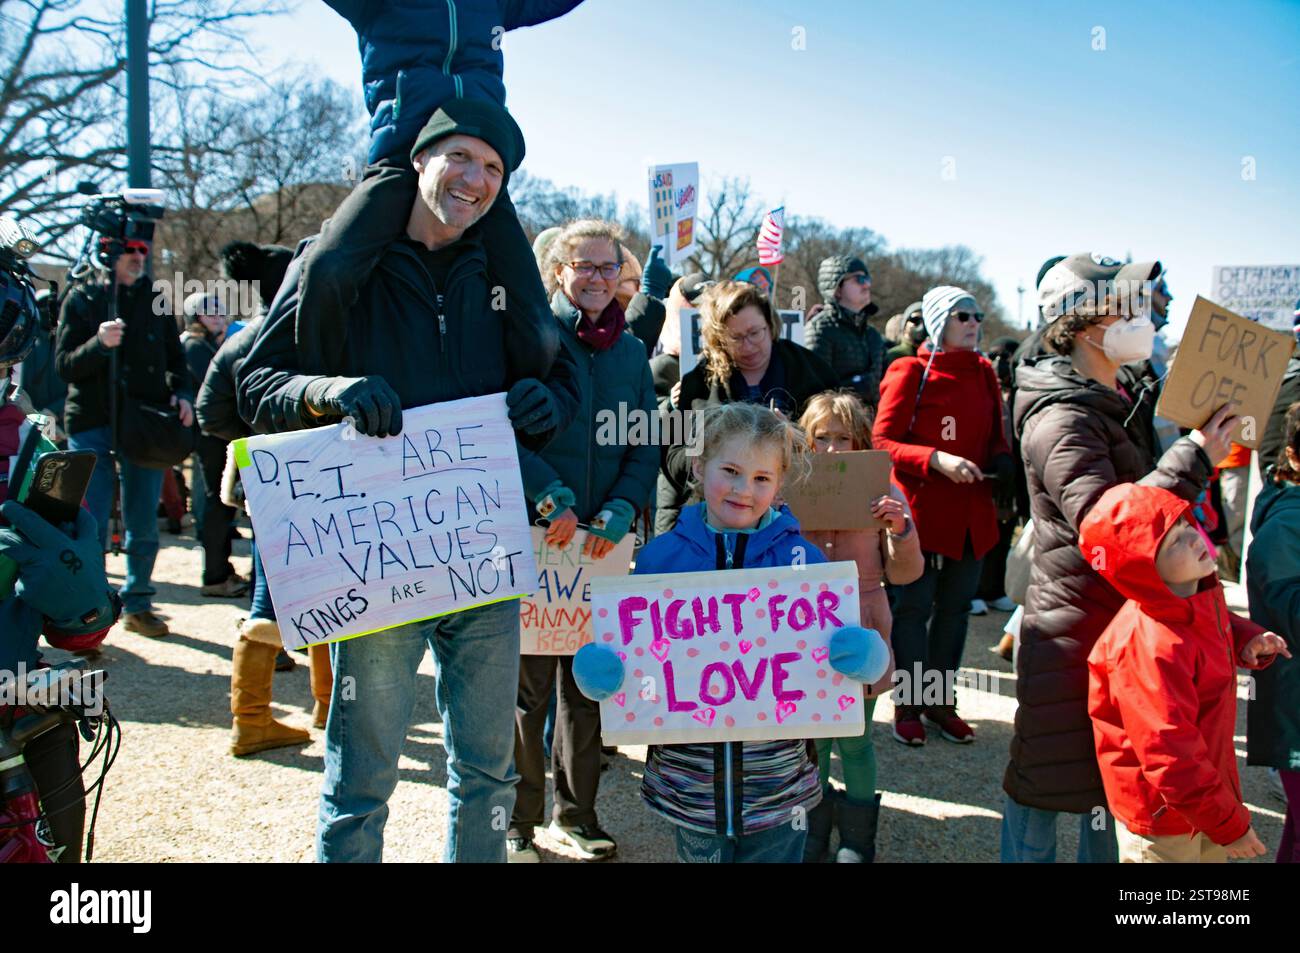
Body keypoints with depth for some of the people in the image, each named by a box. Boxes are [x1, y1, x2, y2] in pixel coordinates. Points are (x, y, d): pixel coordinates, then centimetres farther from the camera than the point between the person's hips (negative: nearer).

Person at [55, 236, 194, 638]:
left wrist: (181, 394, -1)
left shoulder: (154, 299, 10)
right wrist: (98, 343, -22)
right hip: (92, 427, -3)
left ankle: (138, 605, 21)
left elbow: (174, 356, 17)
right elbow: (64, 365, -4)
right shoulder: (81, 298, 1)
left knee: (144, 526, 9)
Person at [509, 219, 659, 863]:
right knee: (530, 682, 1)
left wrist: (619, 512, -8)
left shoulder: (631, 350, 12)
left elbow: (646, 447, 7)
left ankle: (575, 814, 27)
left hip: (603, 540, 4)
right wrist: (553, 497, -19)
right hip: (534, 536, -4)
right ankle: (518, 822, 17)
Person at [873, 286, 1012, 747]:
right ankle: (907, 705, 15)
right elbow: (881, 442, -11)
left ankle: (941, 701, 26)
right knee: (914, 608, 2)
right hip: (922, 510, -6)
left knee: (956, 606, 13)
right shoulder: (910, 373, -8)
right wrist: (936, 459, -23)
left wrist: (1001, 460, -1)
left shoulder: (983, 373, 11)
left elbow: (995, 434, 21)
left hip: (973, 513, 6)